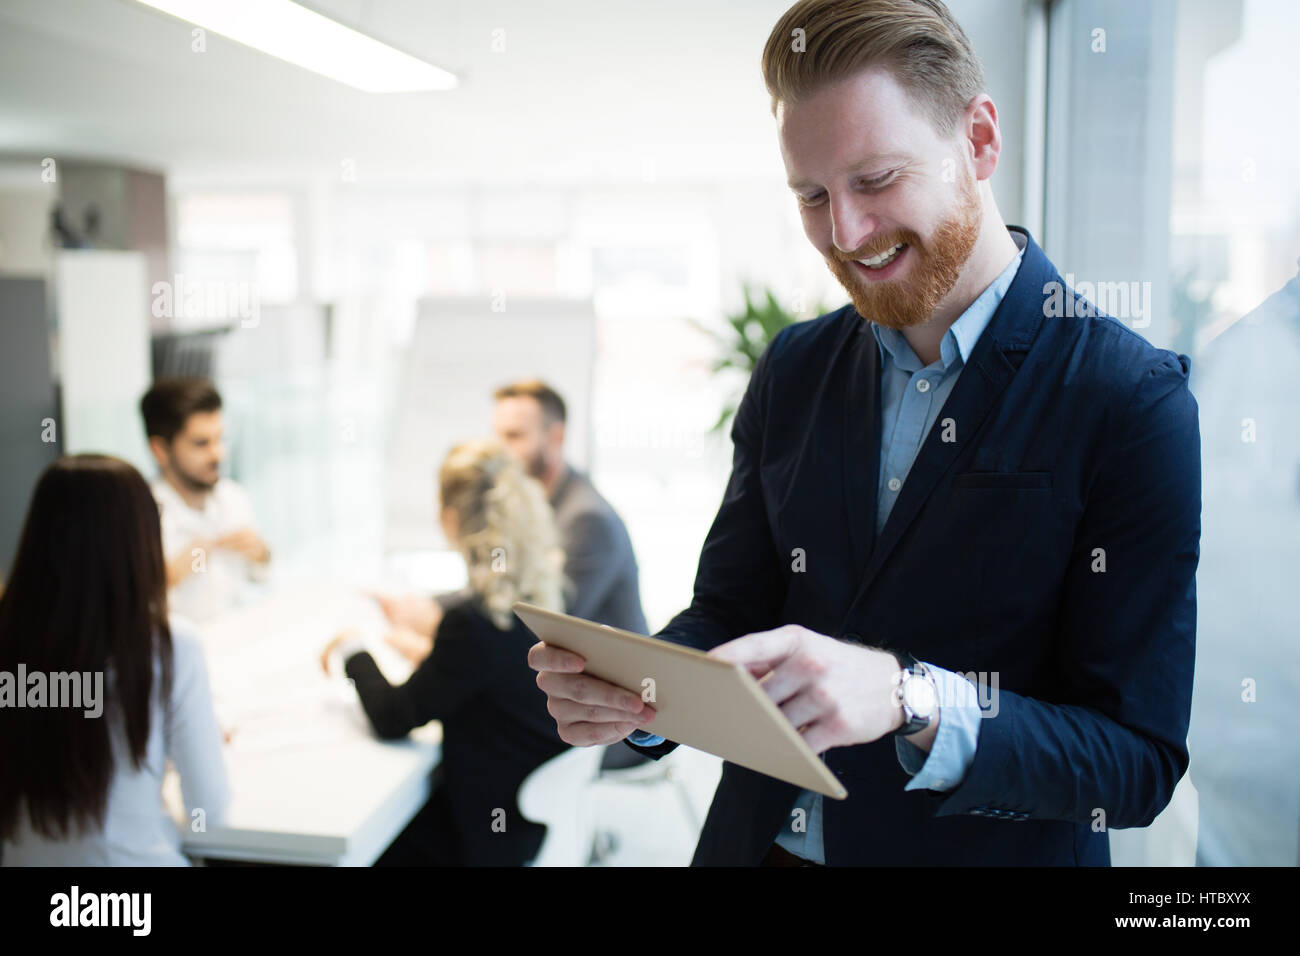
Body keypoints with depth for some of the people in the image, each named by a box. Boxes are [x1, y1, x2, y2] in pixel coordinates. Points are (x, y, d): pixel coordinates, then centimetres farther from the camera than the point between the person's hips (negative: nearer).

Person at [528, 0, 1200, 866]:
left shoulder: (1133, 398, -15)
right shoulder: (794, 368, 0)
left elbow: (1139, 760, -17)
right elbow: (728, 613, 3)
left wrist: (910, 700, -31)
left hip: (985, 852, -3)